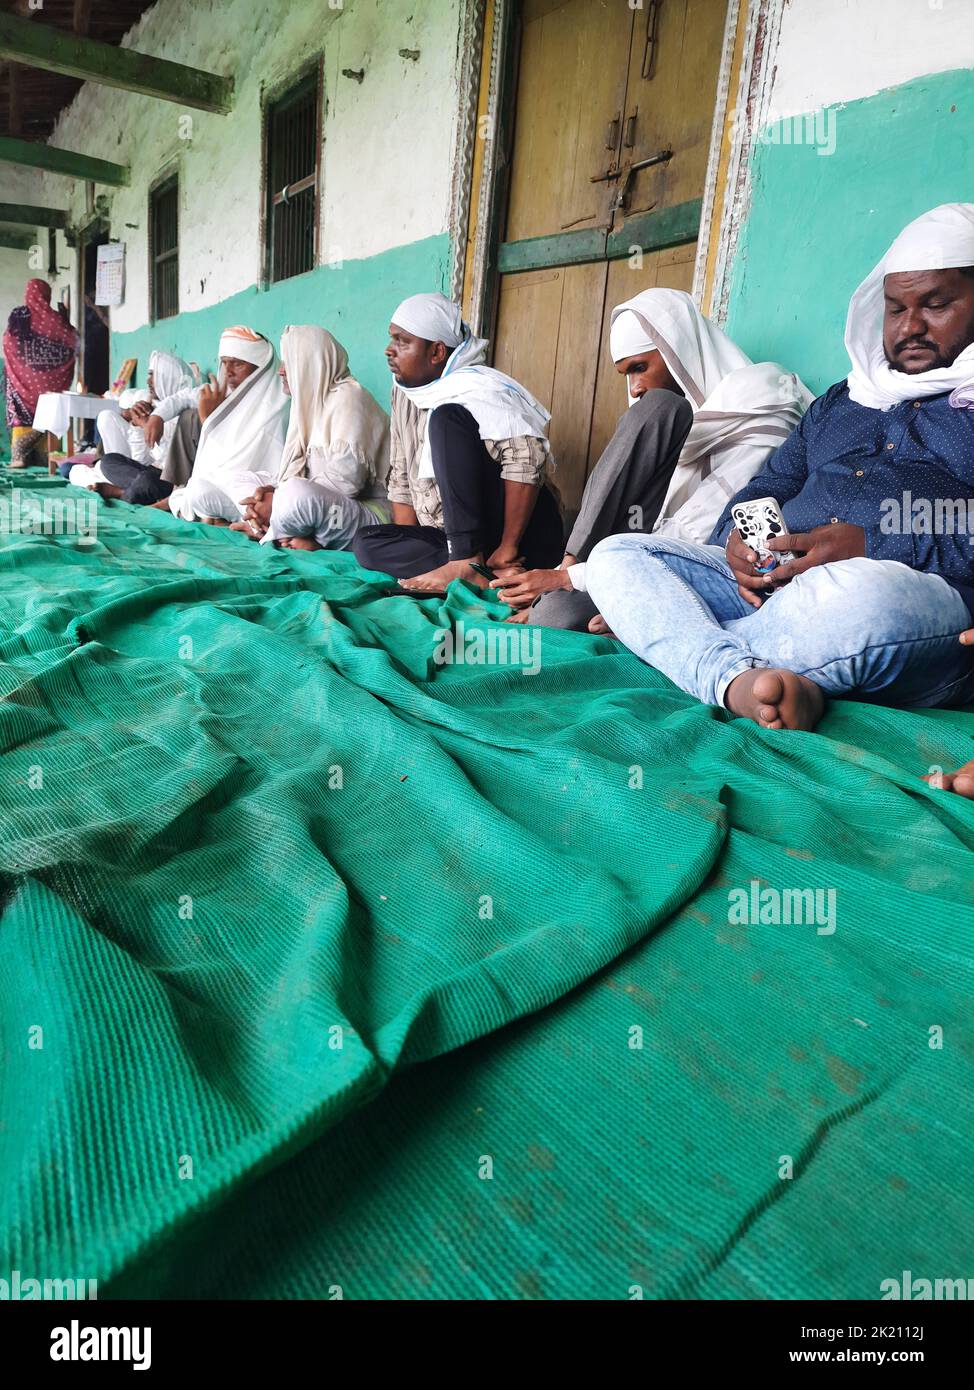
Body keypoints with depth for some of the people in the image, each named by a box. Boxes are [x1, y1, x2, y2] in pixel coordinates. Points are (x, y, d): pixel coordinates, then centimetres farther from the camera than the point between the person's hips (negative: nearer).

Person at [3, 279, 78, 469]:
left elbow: (8, 344, 2)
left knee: (22, 413, 4)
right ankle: (43, 457, 5)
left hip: (24, 377, 0)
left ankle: (19, 456, -5)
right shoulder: (54, 317, -4)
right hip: (49, 379, 0)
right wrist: (65, 319, 14)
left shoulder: (18, 315, -3)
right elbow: (70, 344, 3)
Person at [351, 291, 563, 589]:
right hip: (454, 538, 8)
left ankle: (467, 564, -25)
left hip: (525, 537, -8)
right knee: (367, 543, -12)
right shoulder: (404, 392, 11)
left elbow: (527, 458, -30)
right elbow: (401, 479, 13)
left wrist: (507, 550, -29)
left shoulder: (477, 387, -13)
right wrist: (407, 547, -1)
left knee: (446, 416, -21)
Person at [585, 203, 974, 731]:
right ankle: (741, 679, -35)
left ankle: (660, 627, -17)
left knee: (861, 594, -42)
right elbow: (769, 486, 24)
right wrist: (738, 538, 0)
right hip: (772, 584, 6)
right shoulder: (840, 400, 29)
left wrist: (875, 549, -18)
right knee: (615, 554, -8)